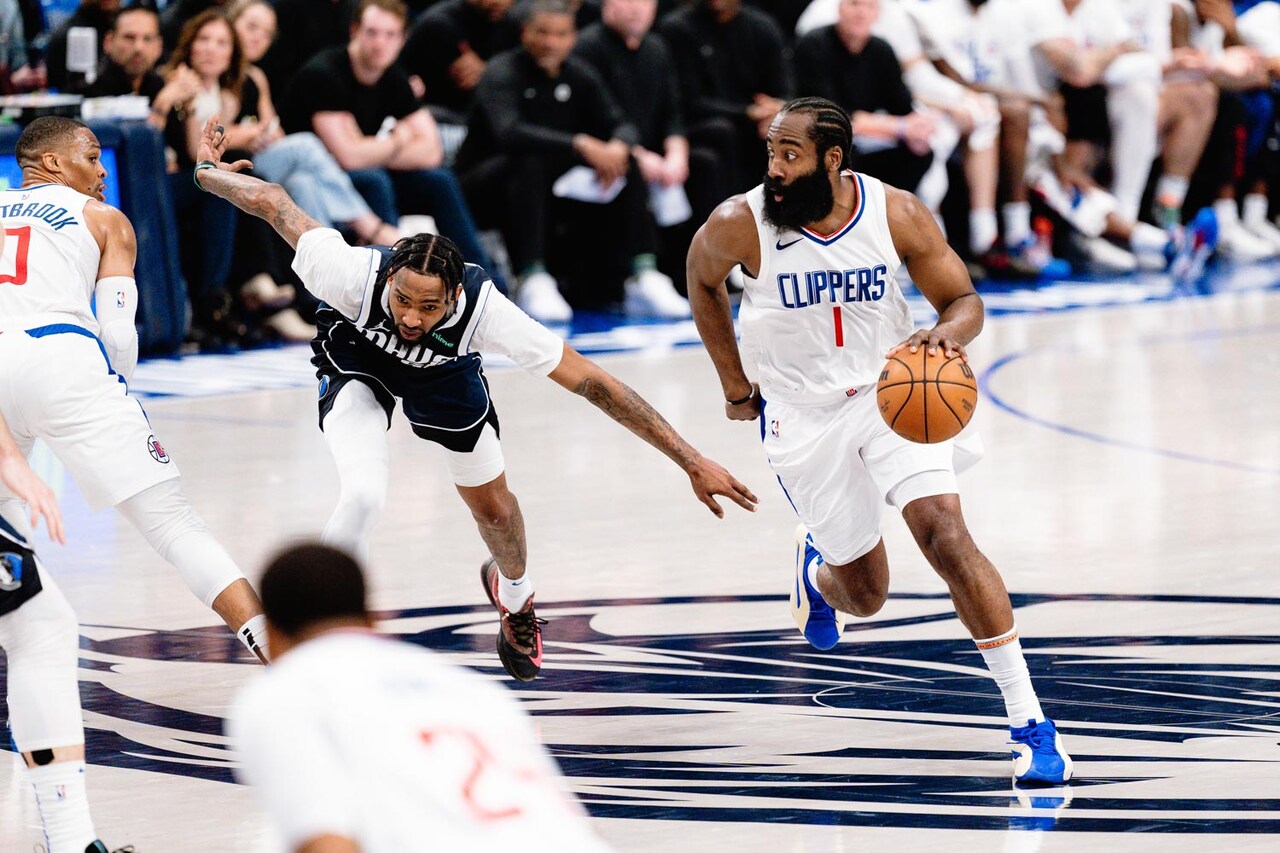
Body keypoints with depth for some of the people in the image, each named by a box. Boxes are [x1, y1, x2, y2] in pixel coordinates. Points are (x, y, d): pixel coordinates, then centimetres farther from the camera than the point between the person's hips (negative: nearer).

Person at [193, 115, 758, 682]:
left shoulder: (483, 308, -42)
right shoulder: (355, 274, -44)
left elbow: (592, 382, -37)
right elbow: (272, 202, -27)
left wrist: (691, 462, -36)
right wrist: (208, 172, -6)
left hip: (443, 373, 1)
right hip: (357, 360, -1)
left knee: (492, 508, 18)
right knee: (363, 497, -27)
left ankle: (514, 595, 54)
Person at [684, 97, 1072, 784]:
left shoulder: (897, 214, -15)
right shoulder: (740, 224, -16)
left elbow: (964, 301, -5)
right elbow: (702, 279, 6)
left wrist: (945, 334, -29)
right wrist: (734, 384, 9)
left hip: (893, 395, 0)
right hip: (803, 416, 0)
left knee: (946, 537, -20)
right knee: (864, 595, 7)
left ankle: (1028, 720, -16)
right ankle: (816, 570, 49)